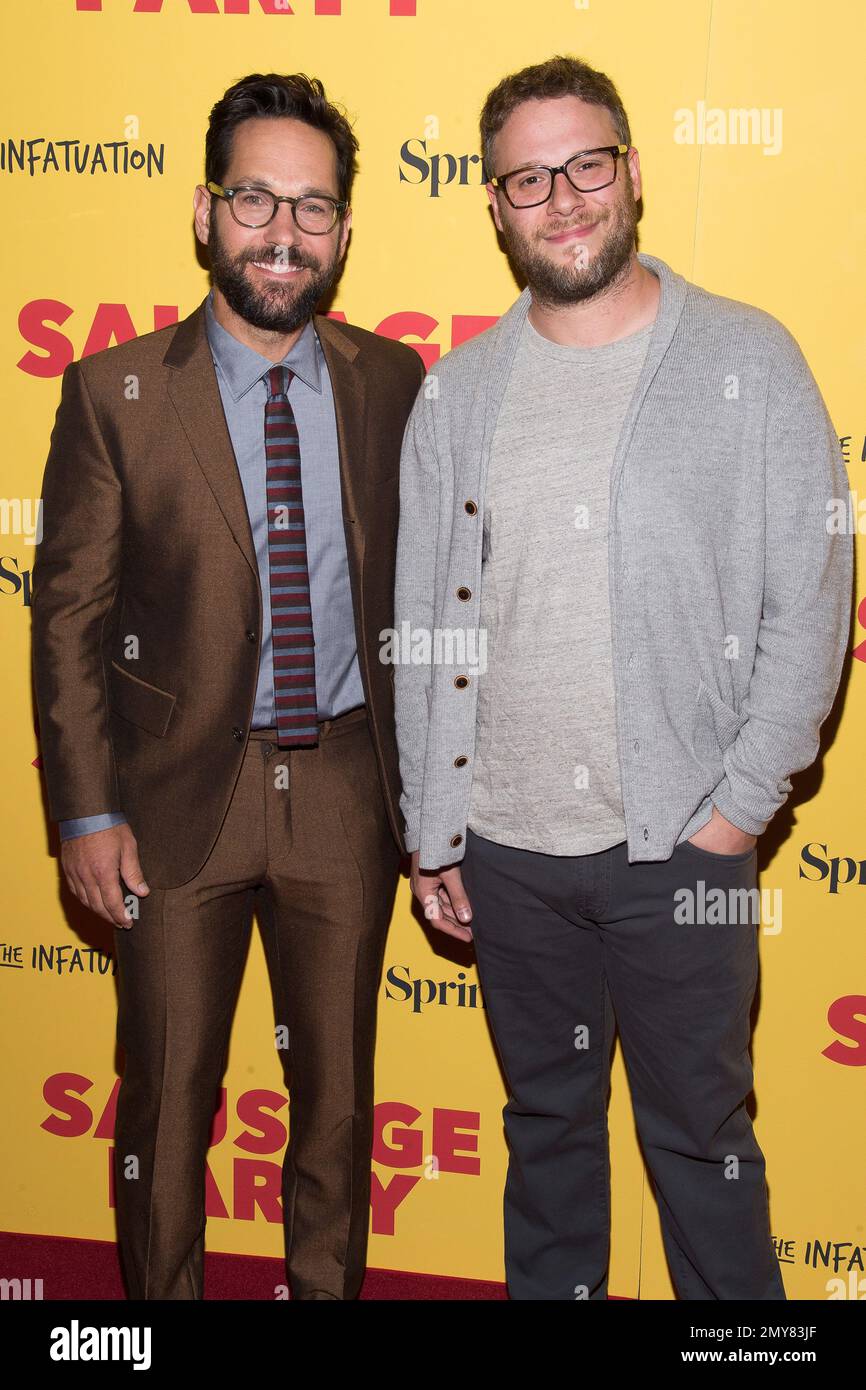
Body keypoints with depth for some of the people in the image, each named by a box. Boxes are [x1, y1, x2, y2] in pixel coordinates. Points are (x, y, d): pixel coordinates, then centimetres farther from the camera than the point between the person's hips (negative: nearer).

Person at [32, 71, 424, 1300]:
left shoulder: (392, 383, 1)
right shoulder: (115, 393, -6)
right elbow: (70, 615, -4)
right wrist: (87, 812, -8)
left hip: (347, 789, 2)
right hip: (183, 793, -1)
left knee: (338, 1089, 17)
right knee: (168, 1096, 13)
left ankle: (330, 1286, 38)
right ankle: (160, 1294, 36)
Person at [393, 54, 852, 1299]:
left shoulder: (749, 361, -4)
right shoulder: (457, 392, 5)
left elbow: (810, 602, -4)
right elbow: (422, 627, 6)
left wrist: (742, 806, -8)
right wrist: (430, 834, 5)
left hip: (682, 843, -2)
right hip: (506, 846, 3)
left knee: (701, 1135, 11)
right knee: (546, 1122, 18)